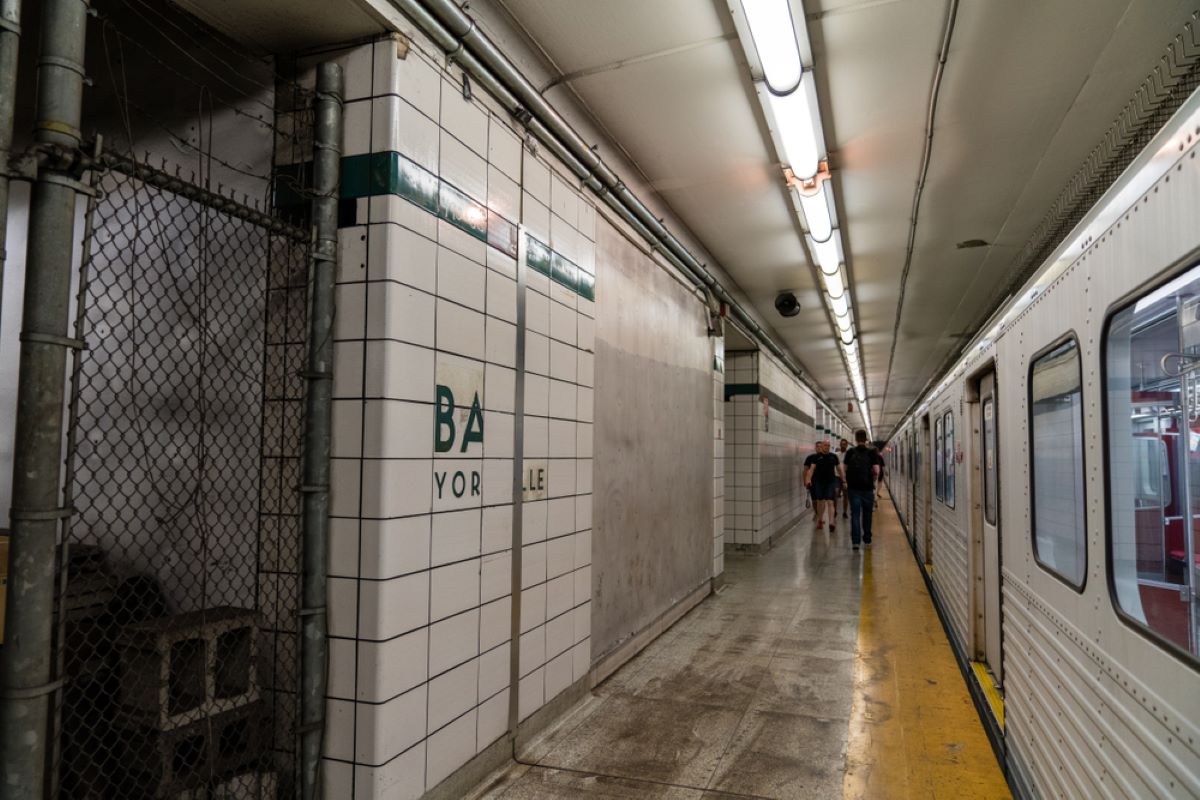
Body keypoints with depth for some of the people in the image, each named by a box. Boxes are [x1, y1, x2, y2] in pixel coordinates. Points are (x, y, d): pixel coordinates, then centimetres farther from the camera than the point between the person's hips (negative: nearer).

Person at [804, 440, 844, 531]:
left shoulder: (833, 457, 3)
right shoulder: (816, 457, -1)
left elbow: (839, 469, 9)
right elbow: (812, 468, -9)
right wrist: (808, 479, -23)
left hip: (831, 483, 0)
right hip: (819, 483, 0)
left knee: (830, 502, -8)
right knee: (820, 502, 11)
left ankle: (831, 523, -13)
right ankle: (820, 520, 28)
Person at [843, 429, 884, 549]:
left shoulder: (850, 452, 0)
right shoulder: (872, 453, -3)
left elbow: (845, 468, 2)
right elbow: (877, 471, -8)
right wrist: (873, 480, 10)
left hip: (853, 487, 0)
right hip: (867, 487, 0)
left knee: (855, 514, 2)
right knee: (867, 514, 15)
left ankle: (855, 541, -4)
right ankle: (867, 540, 22)